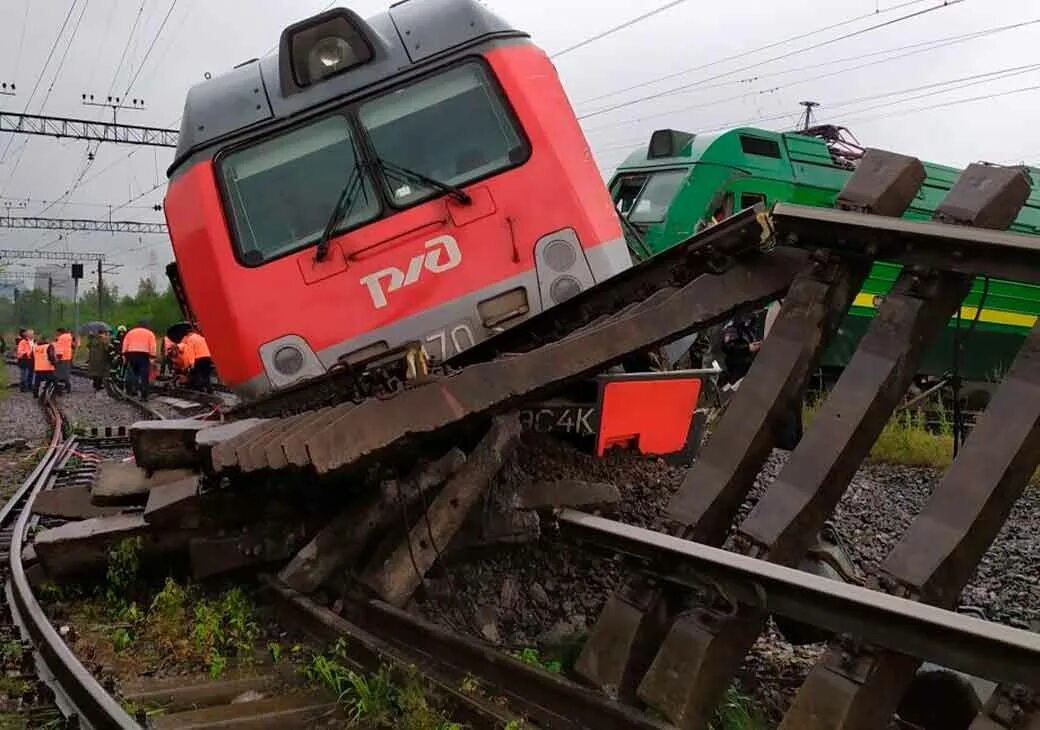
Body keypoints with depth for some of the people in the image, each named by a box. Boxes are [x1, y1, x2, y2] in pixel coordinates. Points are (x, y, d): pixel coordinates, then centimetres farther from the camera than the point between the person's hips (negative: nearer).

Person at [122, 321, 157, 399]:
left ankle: (129, 392, 16)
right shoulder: (150, 333, 11)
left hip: (131, 354, 3)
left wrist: (124, 355, 6)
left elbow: (125, 344, 9)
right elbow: (152, 346, -2)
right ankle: (144, 396, -6)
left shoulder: (130, 332, 20)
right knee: (144, 376, -3)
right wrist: (152, 357, -6)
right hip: (143, 354, -3)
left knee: (131, 374, 15)